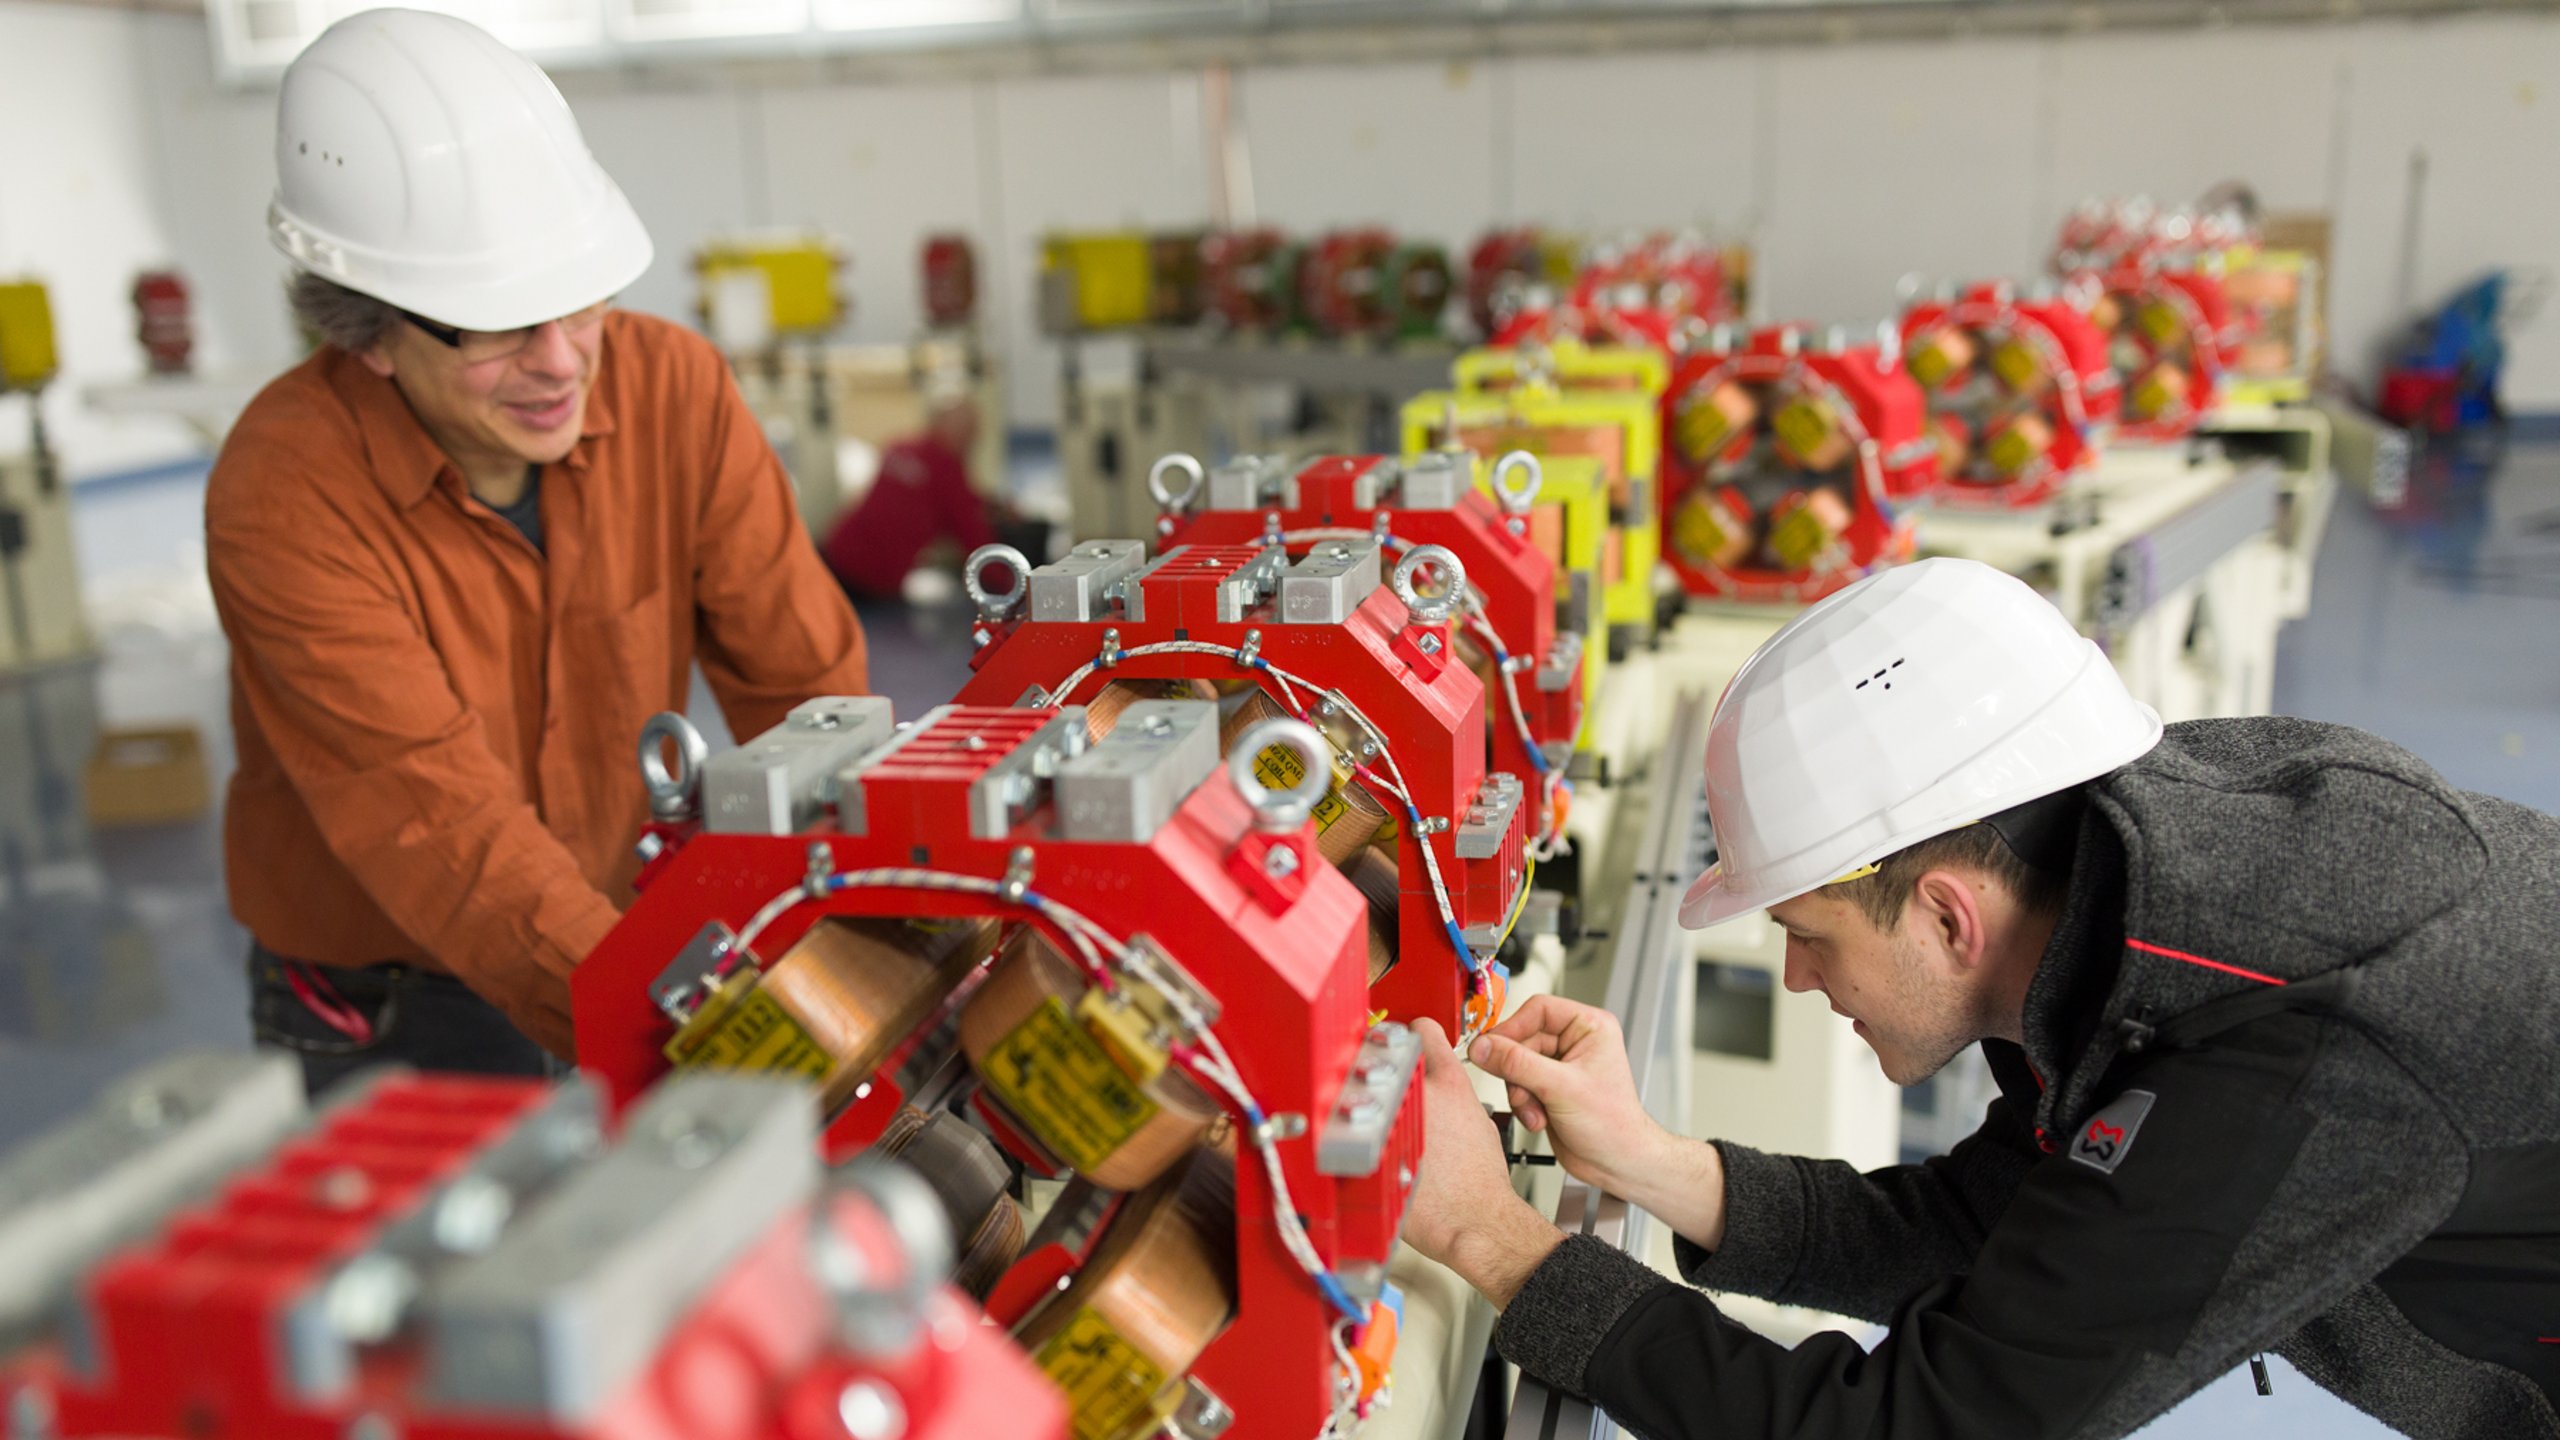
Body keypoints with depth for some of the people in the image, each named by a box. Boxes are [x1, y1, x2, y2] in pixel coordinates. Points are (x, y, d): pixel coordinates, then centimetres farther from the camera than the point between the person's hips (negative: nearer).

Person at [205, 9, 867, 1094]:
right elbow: (440, 829, -32)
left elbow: (806, 691, -13)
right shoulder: (284, 500, -25)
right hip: (379, 1013, -3)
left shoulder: (676, 388, -15)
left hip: (622, 938, 3)